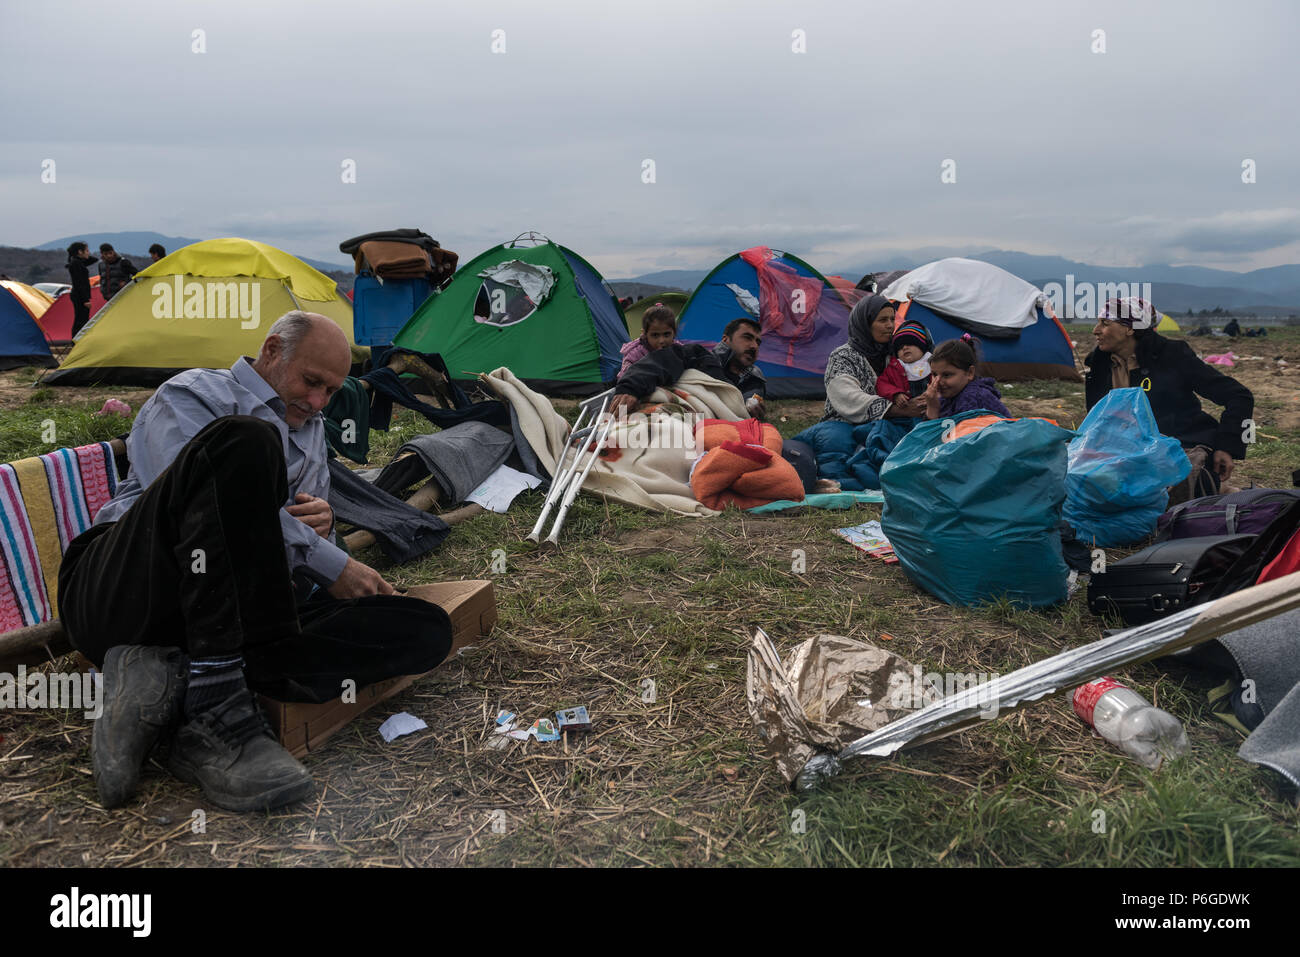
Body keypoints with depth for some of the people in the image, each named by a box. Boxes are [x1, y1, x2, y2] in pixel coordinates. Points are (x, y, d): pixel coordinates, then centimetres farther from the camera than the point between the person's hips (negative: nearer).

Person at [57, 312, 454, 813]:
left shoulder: (311, 432, 28)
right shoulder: (193, 394, 9)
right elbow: (218, 501, -12)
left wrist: (322, 523, 3)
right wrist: (330, 565, -12)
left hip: (238, 617, 6)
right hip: (122, 595, -5)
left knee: (426, 631, -17)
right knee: (245, 440, -32)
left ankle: (173, 681, -25)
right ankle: (216, 704, -33)